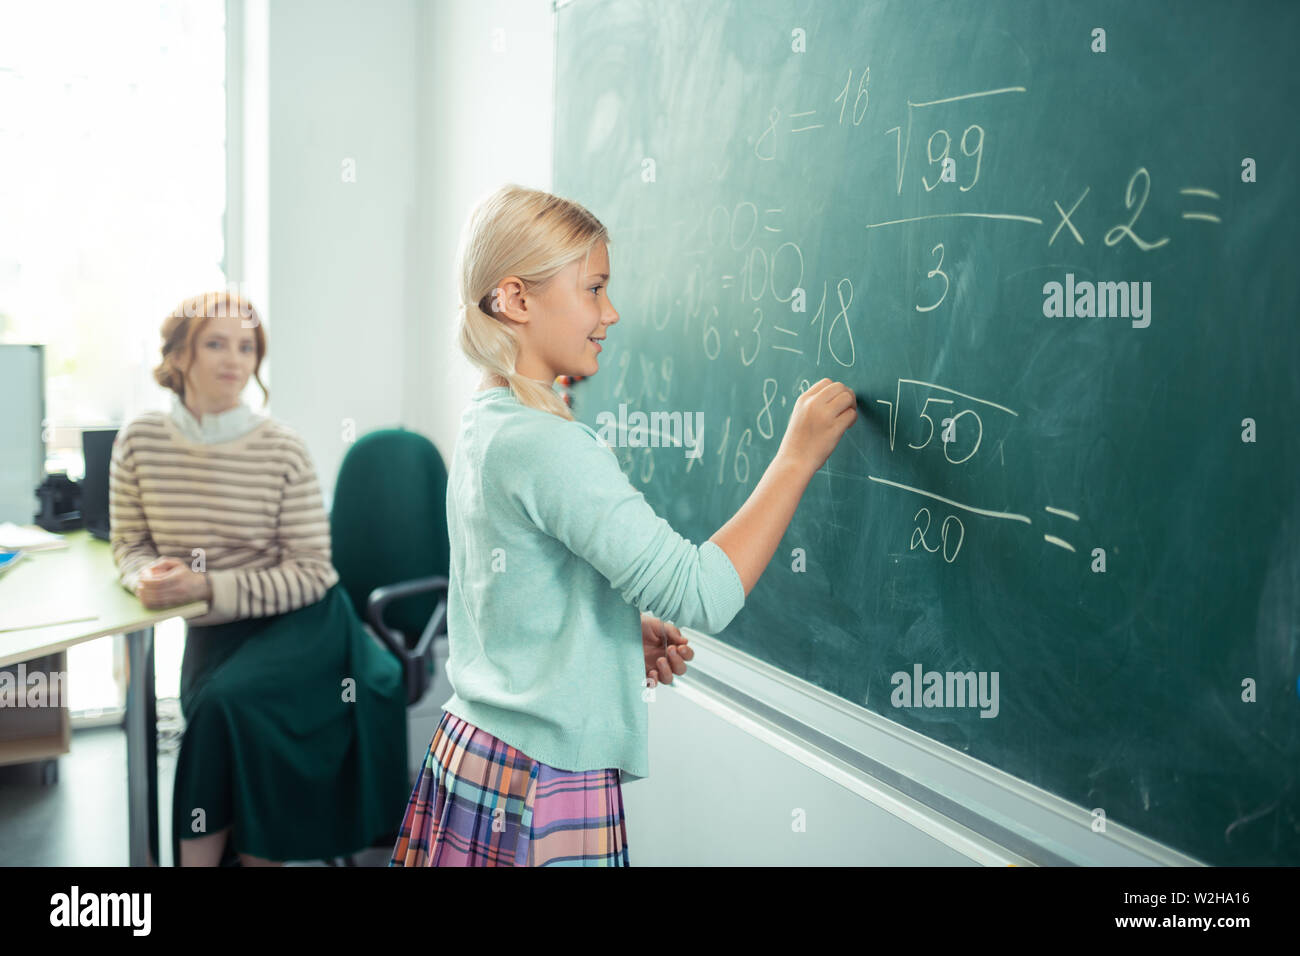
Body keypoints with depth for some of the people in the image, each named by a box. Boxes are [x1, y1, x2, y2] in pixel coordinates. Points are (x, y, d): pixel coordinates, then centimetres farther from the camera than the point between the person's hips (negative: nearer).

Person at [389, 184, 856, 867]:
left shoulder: (482, 424, 8)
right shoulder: (545, 445, -22)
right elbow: (701, 594, -24)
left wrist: (628, 632, 4)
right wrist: (797, 455, -16)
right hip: (543, 792, -9)